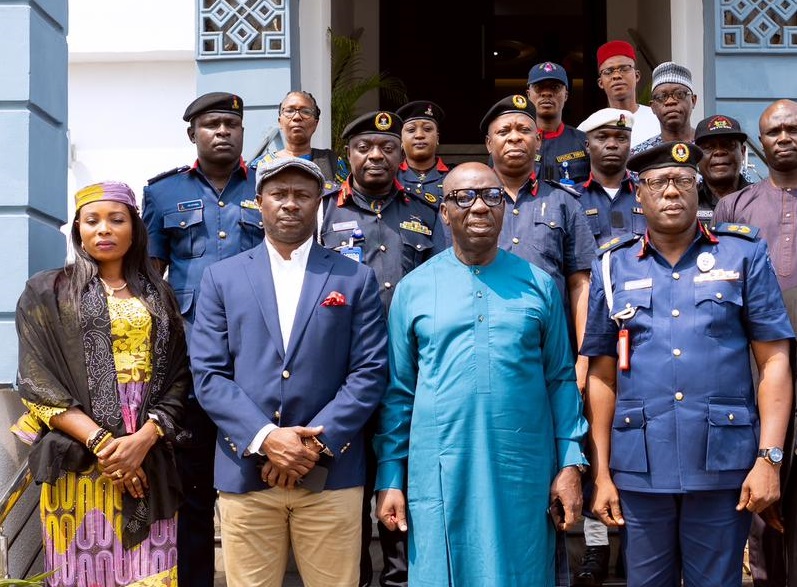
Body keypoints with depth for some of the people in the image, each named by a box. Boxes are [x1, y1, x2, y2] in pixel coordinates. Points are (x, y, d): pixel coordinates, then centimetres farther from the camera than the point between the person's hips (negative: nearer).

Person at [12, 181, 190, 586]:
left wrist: (145, 438, -12)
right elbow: (37, 383, -3)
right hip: (80, 458, -2)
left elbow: (178, 376, 6)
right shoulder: (46, 293, 5)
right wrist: (101, 443, -14)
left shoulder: (158, 295, 13)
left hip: (149, 458, 2)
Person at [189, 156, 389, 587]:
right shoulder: (222, 277, 9)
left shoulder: (355, 279, 7)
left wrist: (316, 442, -11)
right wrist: (264, 437, -12)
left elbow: (370, 372, 0)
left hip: (331, 473, 0)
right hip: (246, 472, 1)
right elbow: (208, 374, 1)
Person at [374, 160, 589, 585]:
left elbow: (561, 380, 8)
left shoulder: (539, 285, 6)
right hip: (440, 476, 0)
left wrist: (571, 464, 1)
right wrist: (389, 478, 3)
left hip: (524, 475, 1)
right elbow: (397, 392, 7)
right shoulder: (413, 288, 5)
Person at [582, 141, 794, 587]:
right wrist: (601, 473, 5)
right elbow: (602, 375, 8)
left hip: (723, 466, -1)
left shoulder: (744, 254, 3)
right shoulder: (614, 267, 8)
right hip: (640, 468, 2)